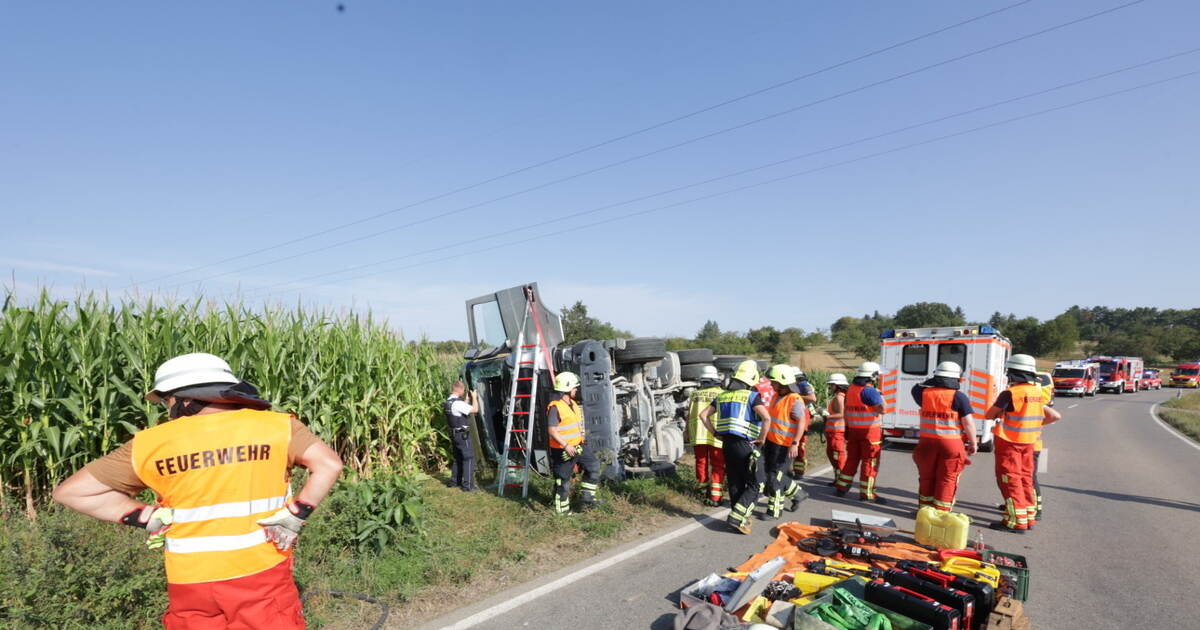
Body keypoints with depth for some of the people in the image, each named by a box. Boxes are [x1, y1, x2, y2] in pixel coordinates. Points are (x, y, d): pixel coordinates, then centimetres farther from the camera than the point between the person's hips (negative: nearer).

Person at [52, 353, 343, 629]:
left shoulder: (150, 444, -4)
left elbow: (70, 491, 2)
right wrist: (295, 516, -10)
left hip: (191, 584, 2)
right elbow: (329, 464, -17)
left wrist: (151, 519, -1)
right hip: (263, 574, -1)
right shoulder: (275, 426, -8)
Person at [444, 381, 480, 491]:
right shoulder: (458, 403, -21)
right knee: (469, 458, -4)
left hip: (454, 434, 10)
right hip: (463, 435, -10)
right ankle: (467, 485, -4)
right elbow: (475, 409, -25)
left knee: (458, 458, 21)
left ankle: (455, 481, 28)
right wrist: (474, 397, -11)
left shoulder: (448, 402, 9)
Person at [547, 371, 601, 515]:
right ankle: (561, 511, 17)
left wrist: (580, 440, 24)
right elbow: (552, 430, -23)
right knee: (563, 480, 3)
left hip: (577, 447, 9)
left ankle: (587, 499, 17)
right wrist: (566, 445, -28)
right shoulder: (555, 407, -19)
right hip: (562, 451, -9)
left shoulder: (572, 403, 10)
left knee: (593, 465, 9)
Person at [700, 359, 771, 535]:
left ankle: (741, 518, 26)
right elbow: (766, 418, -23)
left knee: (735, 483, 16)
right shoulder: (751, 396, -9)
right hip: (745, 445, -6)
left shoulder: (722, 396, 10)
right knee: (754, 484, 3)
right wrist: (761, 438, -10)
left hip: (727, 443, 6)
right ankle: (737, 518, -5)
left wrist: (716, 433, 14)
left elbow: (704, 415, 12)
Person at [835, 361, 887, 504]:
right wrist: (880, 395, -6)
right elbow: (882, 409, -23)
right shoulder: (869, 390, -17)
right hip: (870, 430, -7)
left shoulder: (850, 388, 7)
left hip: (853, 429, 7)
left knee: (852, 458, 16)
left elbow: (846, 410, 12)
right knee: (870, 461, 2)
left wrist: (847, 426, 18)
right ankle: (866, 493, 6)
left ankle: (842, 487, 21)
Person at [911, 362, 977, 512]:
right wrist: (973, 442, 0)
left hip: (927, 442, 4)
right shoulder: (959, 397, -11)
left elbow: (915, 389, 24)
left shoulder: (925, 393, -1)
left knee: (927, 478, 16)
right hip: (951, 444, -3)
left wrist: (931, 380, 21)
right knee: (947, 480, 8)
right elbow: (968, 422, -10)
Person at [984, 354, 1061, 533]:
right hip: (1028, 443, 8)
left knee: (1010, 480, -1)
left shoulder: (1010, 394, -19)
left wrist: (1000, 412, 8)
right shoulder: (1037, 393, 5)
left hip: (1009, 442, -7)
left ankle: (1016, 521, 1)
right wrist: (1036, 424, 16)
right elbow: (1055, 416, 15)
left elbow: (988, 415, -12)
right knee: (1025, 478, 16)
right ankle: (1029, 517, 25)